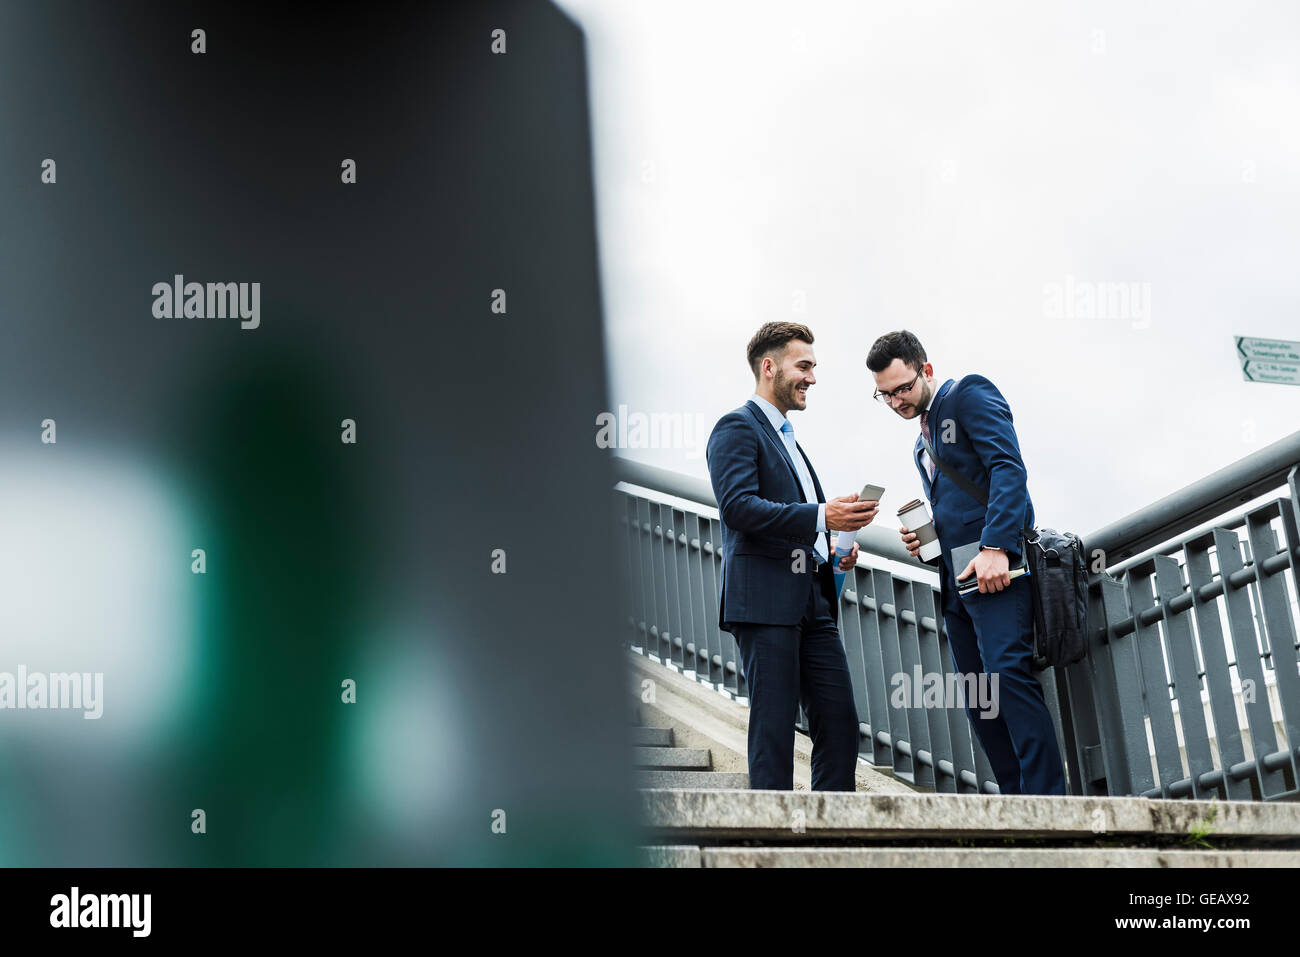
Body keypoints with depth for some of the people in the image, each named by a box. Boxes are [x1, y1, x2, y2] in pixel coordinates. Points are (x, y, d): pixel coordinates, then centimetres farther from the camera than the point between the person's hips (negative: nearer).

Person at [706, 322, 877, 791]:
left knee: (840, 725, 4)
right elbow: (738, 506, -18)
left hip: (812, 601, 9)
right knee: (774, 730, -7)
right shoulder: (737, 428, -3)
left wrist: (833, 548, 14)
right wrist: (821, 516, -23)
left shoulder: (786, 437, 26)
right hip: (764, 599, -9)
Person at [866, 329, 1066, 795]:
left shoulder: (970, 394, 1)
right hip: (955, 575, 9)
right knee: (976, 694, 2)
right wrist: (922, 536, 10)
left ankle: (1047, 797, -23)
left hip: (995, 564, -9)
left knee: (1006, 669, -21)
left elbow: (1008, 468, -12)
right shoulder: (923, 440, 27)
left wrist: (996, 548, -22)